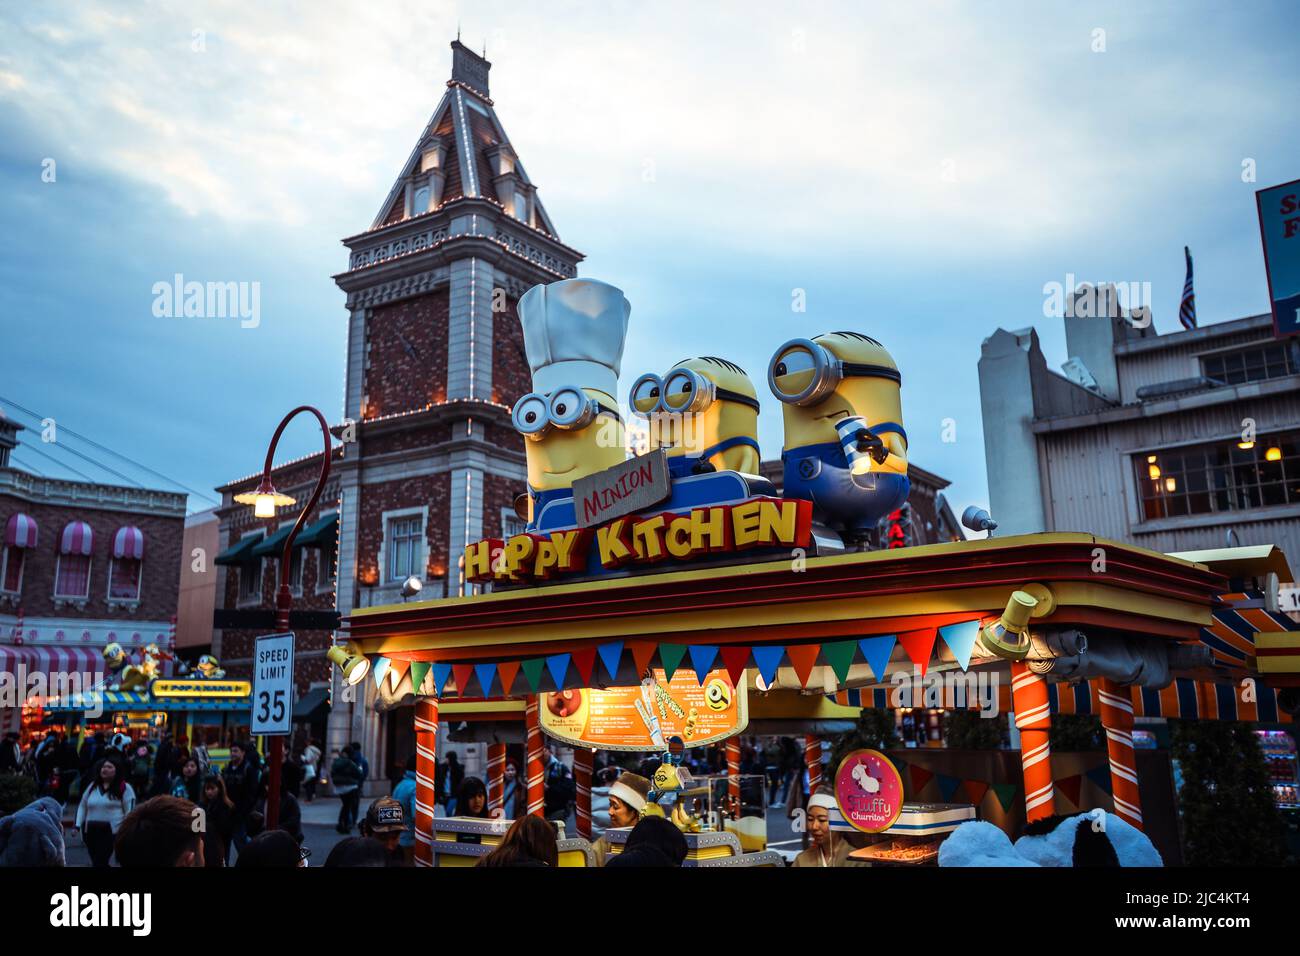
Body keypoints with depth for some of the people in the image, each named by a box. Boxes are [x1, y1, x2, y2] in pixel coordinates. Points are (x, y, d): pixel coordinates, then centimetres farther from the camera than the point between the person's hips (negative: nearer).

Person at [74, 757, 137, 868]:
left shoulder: (124, 788, -2)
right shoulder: (93, 786, 15)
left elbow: (130, 810, -5)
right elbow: (82, 806, 20)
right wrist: (78, 825, 9)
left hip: (111, 830, -6)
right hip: (91, 830, 6)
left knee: (99, 862, -13)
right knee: (96, 861, 10)